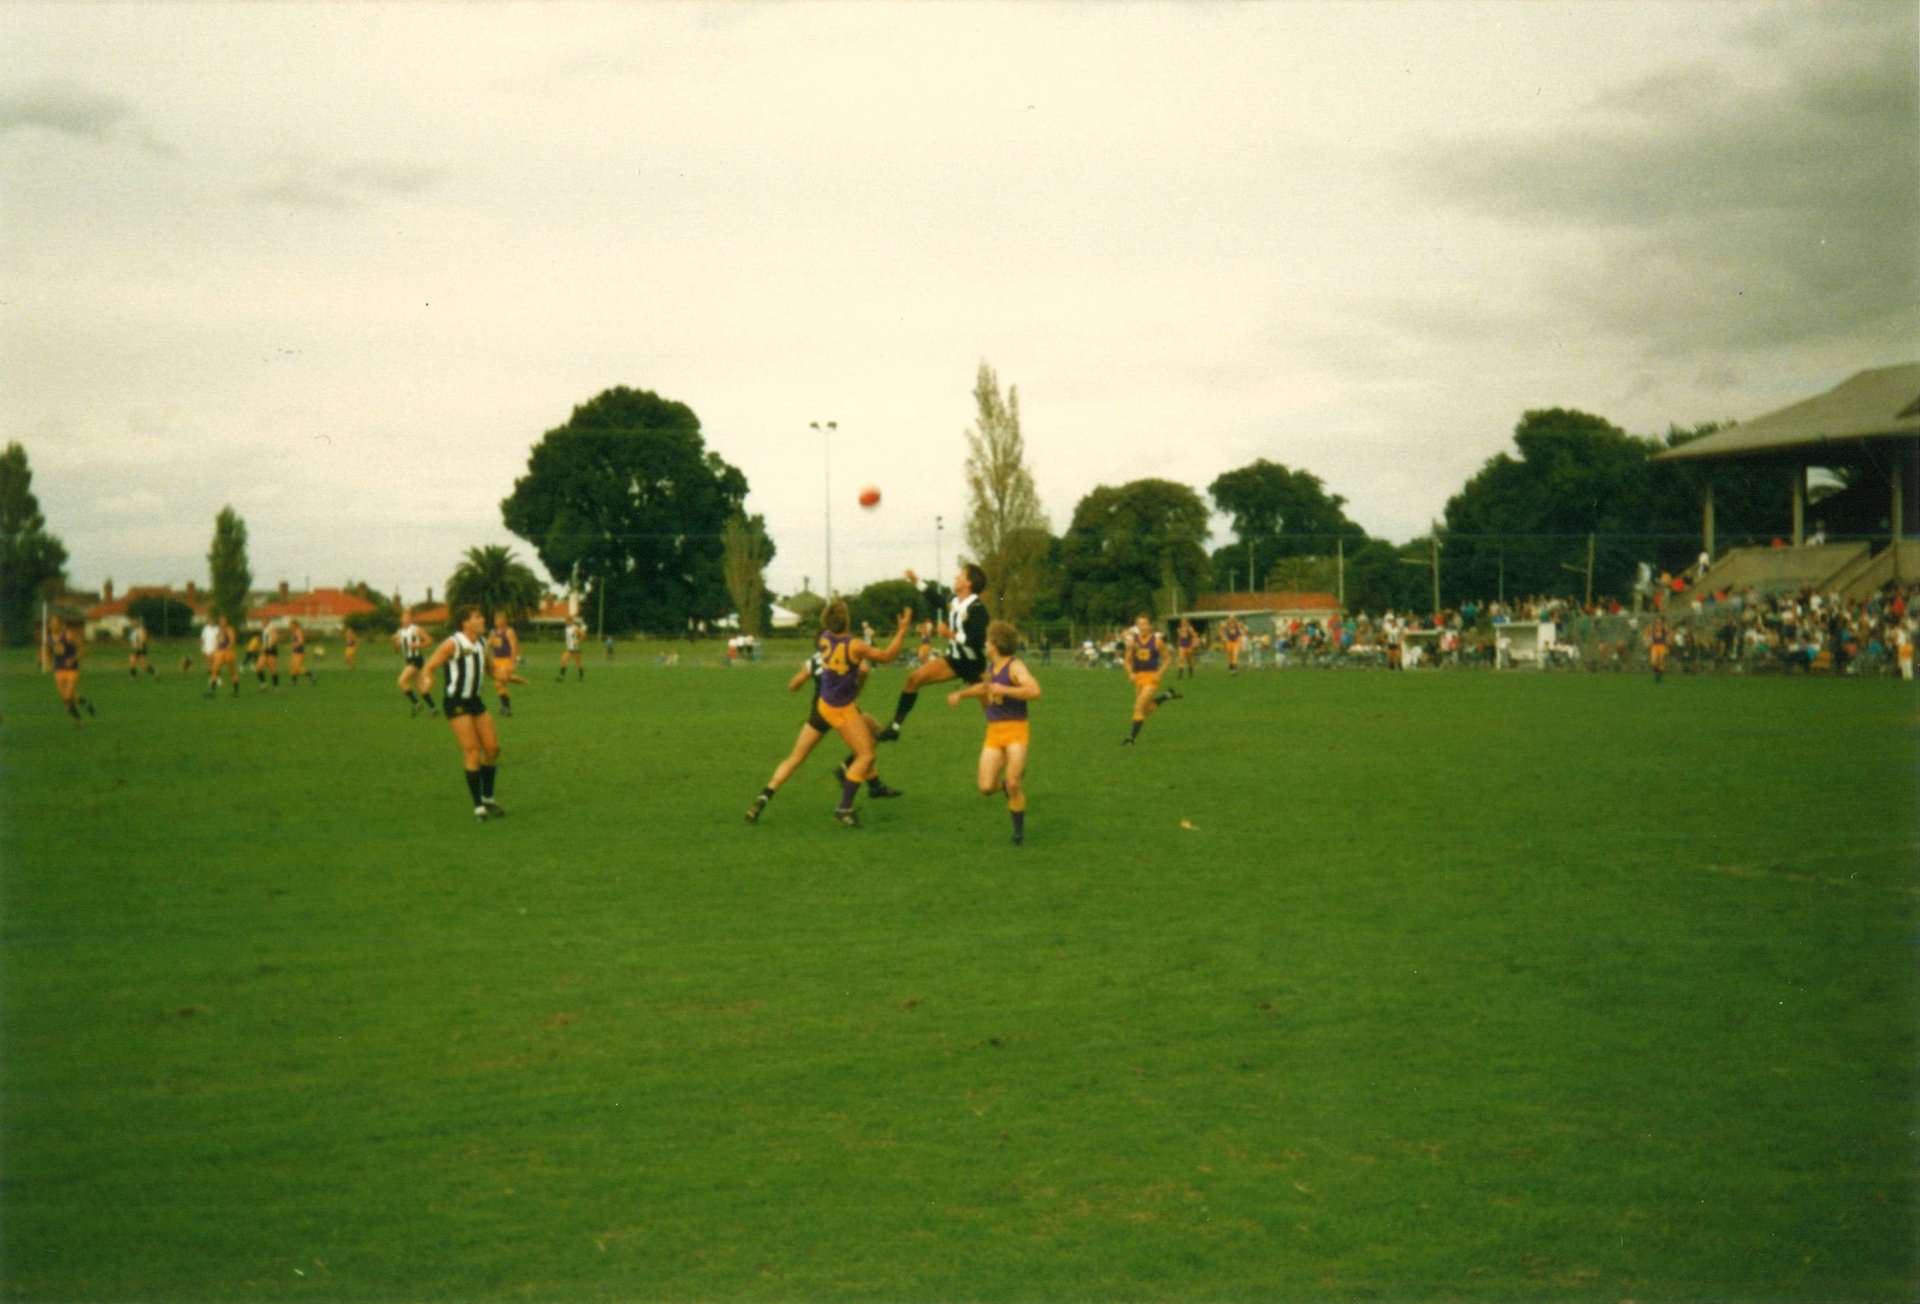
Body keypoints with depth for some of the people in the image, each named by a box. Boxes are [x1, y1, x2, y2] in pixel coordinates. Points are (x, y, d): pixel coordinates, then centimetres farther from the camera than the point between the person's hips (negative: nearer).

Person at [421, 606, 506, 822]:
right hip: (456, 703, -7)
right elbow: (427, 667, -15)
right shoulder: (452, 644, -15)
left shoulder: (481, 644, 6)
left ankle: (487, 798, 20)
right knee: (472, 751, -11)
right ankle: (478, 806, -4)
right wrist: (427, 680, -36)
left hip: (475, 701, 7)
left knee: (492, 747, 3)